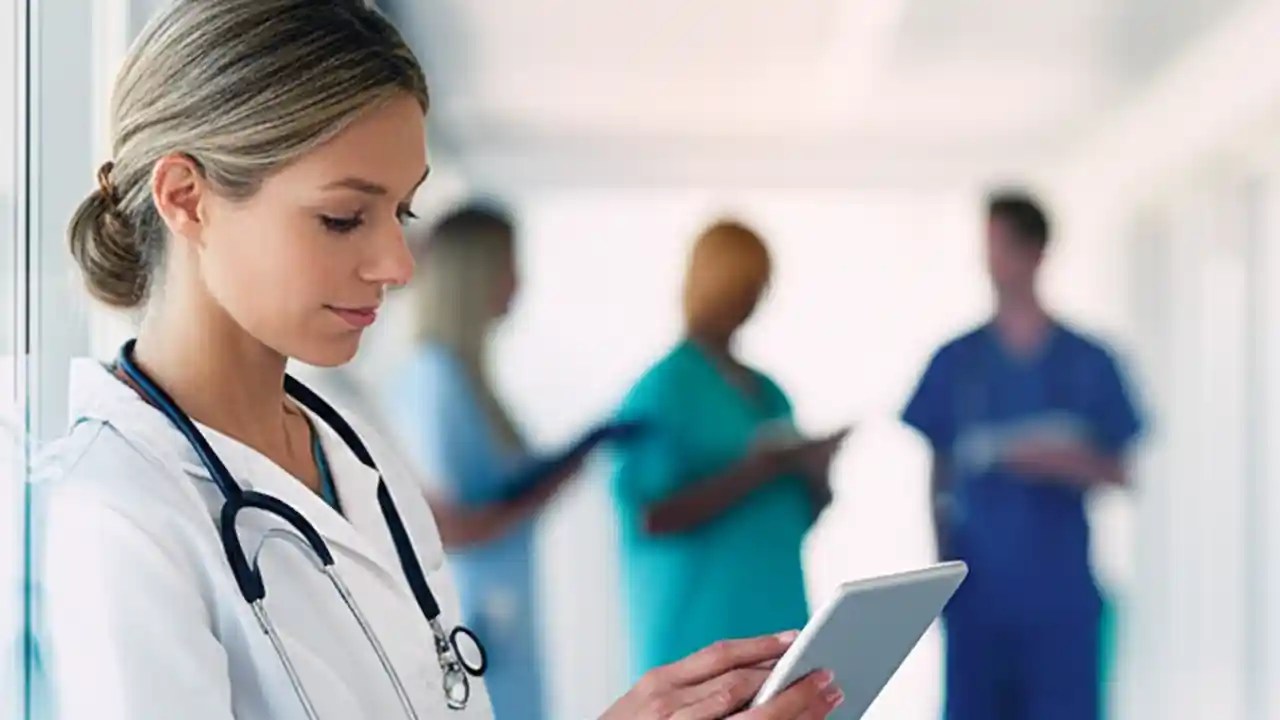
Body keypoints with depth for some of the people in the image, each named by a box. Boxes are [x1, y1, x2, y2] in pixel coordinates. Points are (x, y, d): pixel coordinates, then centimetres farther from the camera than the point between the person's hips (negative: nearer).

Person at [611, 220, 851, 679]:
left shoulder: (768, 393, 14)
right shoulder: (664, 389, -8)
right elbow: (649, 517, -16)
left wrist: (816, 472, -5)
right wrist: (752, 473, -22)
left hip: (776, 626, 7)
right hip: (699, 635, -7)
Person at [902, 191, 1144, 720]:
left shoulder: (1088, 361, 3)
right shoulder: (956, 360, 6)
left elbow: (1118, 473, 6)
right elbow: (940, 473, 10)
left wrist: (1065, 463, -14)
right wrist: (941, 566, 2)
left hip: (1061, 588, -1)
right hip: (979, 585, 1)